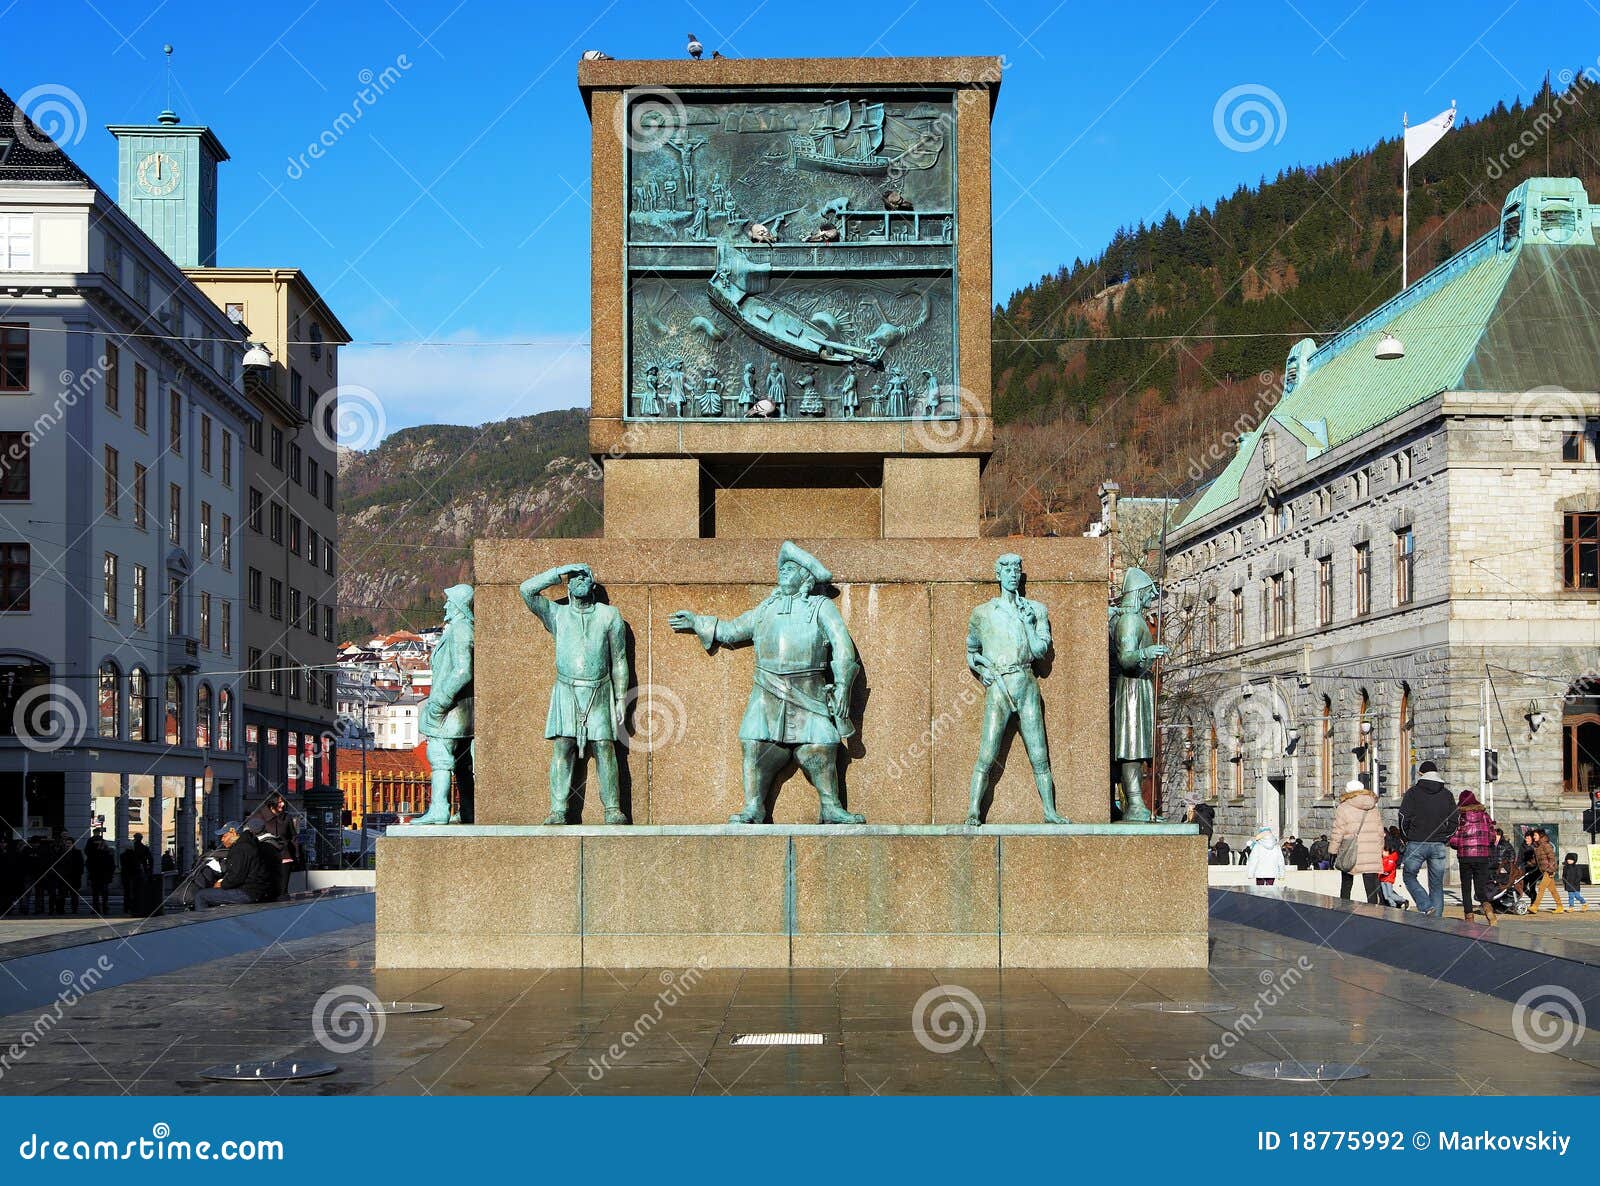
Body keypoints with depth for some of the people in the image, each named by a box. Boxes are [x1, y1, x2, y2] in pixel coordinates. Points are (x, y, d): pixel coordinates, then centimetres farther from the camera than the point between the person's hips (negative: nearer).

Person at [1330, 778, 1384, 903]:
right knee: (1371, 888, 0)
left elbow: (1337, 833, -5)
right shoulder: (1374, 809, 11)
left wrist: (1333, 851, 2)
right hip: (1372, 856, 3)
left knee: (1346, 886, 10)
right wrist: (1380, 851, 21)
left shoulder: (1343, 809, -4)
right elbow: (1380, 833, 14)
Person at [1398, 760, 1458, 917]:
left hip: (1416, 844, -3)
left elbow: (1404, 817, -5)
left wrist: (1407, 837, 8)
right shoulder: (1447, 794, 9)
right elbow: (1455, 820, 10)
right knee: (1436, 883, 9)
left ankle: (1425, 906, -10)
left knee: (1409, 876, 10)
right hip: (1439, 845, 3)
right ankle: (1437, 917, 5)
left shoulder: (1413, 792, -2)